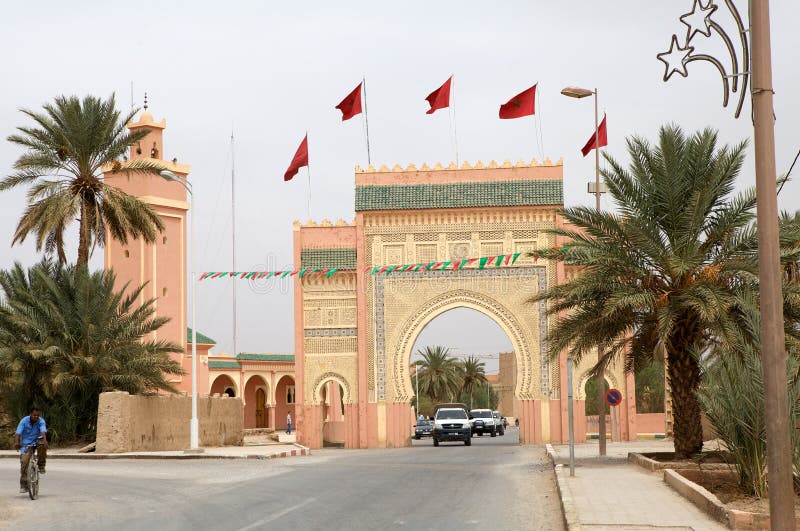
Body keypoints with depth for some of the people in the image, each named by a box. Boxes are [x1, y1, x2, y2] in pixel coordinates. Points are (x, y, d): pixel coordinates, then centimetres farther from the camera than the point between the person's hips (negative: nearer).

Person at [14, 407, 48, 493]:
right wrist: (16, 443, -40)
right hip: (26, 444, 0)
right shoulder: (24, 421, -11)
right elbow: (18, 433, -21)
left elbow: (43, 432, -28)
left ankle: (41, 466, -13)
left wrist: (44, 440, -49)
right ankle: (23, 484, -7)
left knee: (43, 446, -34)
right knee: (24, 461, -17)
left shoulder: (41, 421, -11)